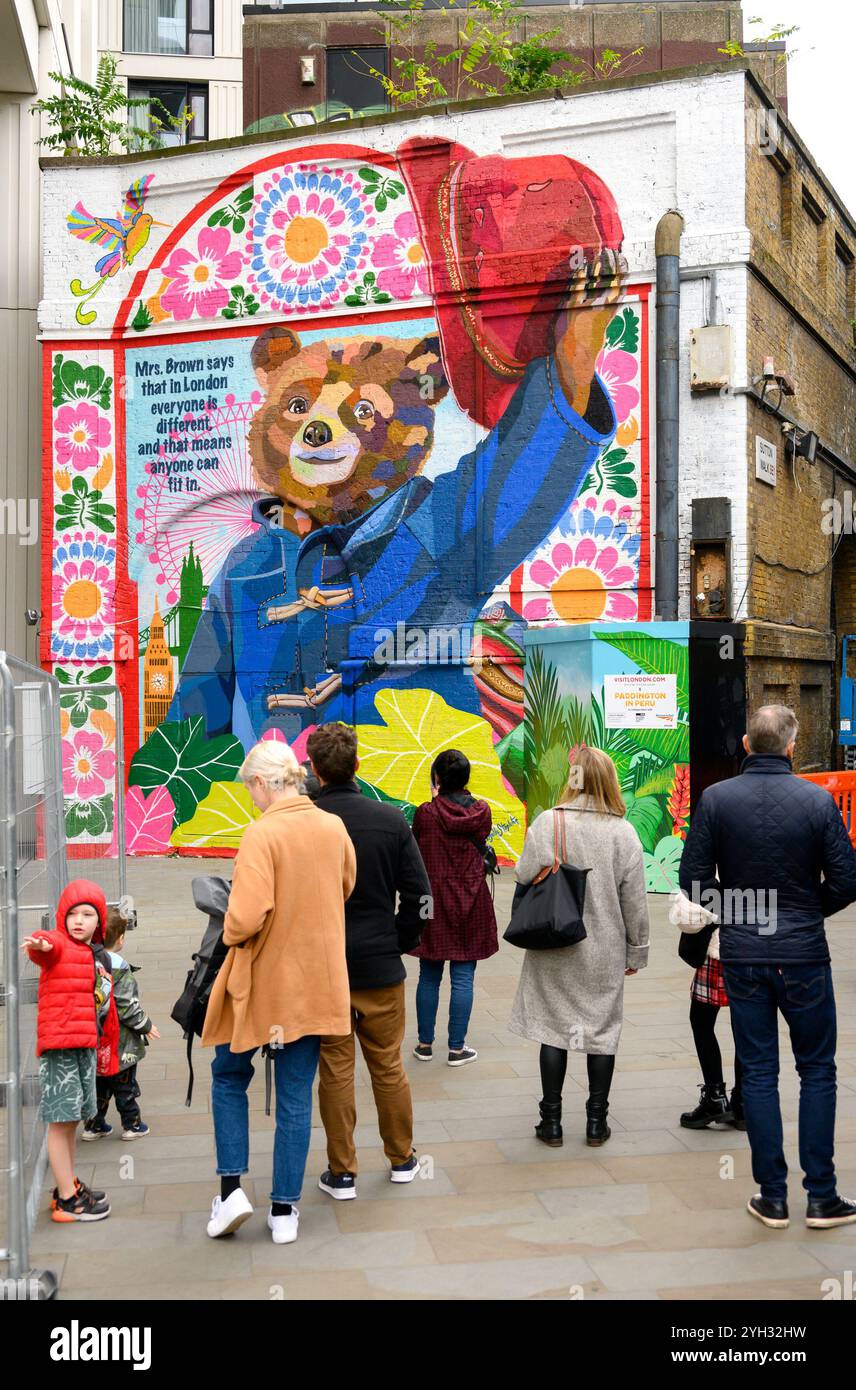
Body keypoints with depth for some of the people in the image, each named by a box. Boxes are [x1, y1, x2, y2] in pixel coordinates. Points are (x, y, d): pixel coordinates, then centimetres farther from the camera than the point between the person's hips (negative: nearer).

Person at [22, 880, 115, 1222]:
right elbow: (44, 944, -33)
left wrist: (106, 1042, 22)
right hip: (59, 1045, -8)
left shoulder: (98, 957, 14)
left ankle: (69, 1185, 31)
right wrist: (38, 945, -56)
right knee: (61, 1120, -3)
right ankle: (67, 1200, 3)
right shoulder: (57, 945, -8)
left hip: (87, 1047, 8)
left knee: (72, 1119, 18)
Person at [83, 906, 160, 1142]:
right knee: (125, 1085, 8)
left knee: (98, 1085, 17)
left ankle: (94, 1125, 23)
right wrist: (146, 1025, -4)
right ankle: (132, 1125, 16)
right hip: (120, 1042, -5)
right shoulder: (120, 969, -19)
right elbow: (127, 1007, -19)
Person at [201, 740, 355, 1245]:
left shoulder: (262, 833, -19)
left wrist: (230, 934, -5)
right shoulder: (334, 828, -1)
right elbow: (347, 891, 12)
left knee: (229, 1076, 19)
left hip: (262, 980, -4)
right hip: (316, 981, 4)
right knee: (296, 1095, 12)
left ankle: (232, 1188, 12)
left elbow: (247, 917, -26)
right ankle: (285, 1210, 17)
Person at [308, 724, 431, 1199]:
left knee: (335, 1070, 8)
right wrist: (397, 944, 7)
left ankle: (341, 1173, 16)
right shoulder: (390, 820, -5)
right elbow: (419, 896, -5)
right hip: (380, 966, 2)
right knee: (388, 1066, 15)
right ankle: (402, 1160, 28)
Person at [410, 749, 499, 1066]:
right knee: (463, 978, 4)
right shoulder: (481, 811, -4)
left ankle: (425, 1043, 18)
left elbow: (415, 850, 5)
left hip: (432, 900, 0)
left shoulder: (426, 812, -10)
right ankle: (457, 1048, 8)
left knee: (429, 976, 10)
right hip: (471, 903, 1)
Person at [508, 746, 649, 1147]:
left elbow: (524, 880, -6)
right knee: (602, 1028, 11)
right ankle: (596, 1121, 19)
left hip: (554, 949, 0)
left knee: (554, 1027, 8)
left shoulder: (546, 823, -8)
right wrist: (637, 950, 9)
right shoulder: (623, 832, -5)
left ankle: (551, 1122, 14)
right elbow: (634, 900, -1)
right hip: (605, 952, 1)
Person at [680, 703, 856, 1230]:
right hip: (804, 955, -1)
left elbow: (695, 878, -6)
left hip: (742, 956, 1)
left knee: (759, 1072, 10)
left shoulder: (715, 799, -7)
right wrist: (809, 910, 11)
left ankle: (772, 1197, 16)